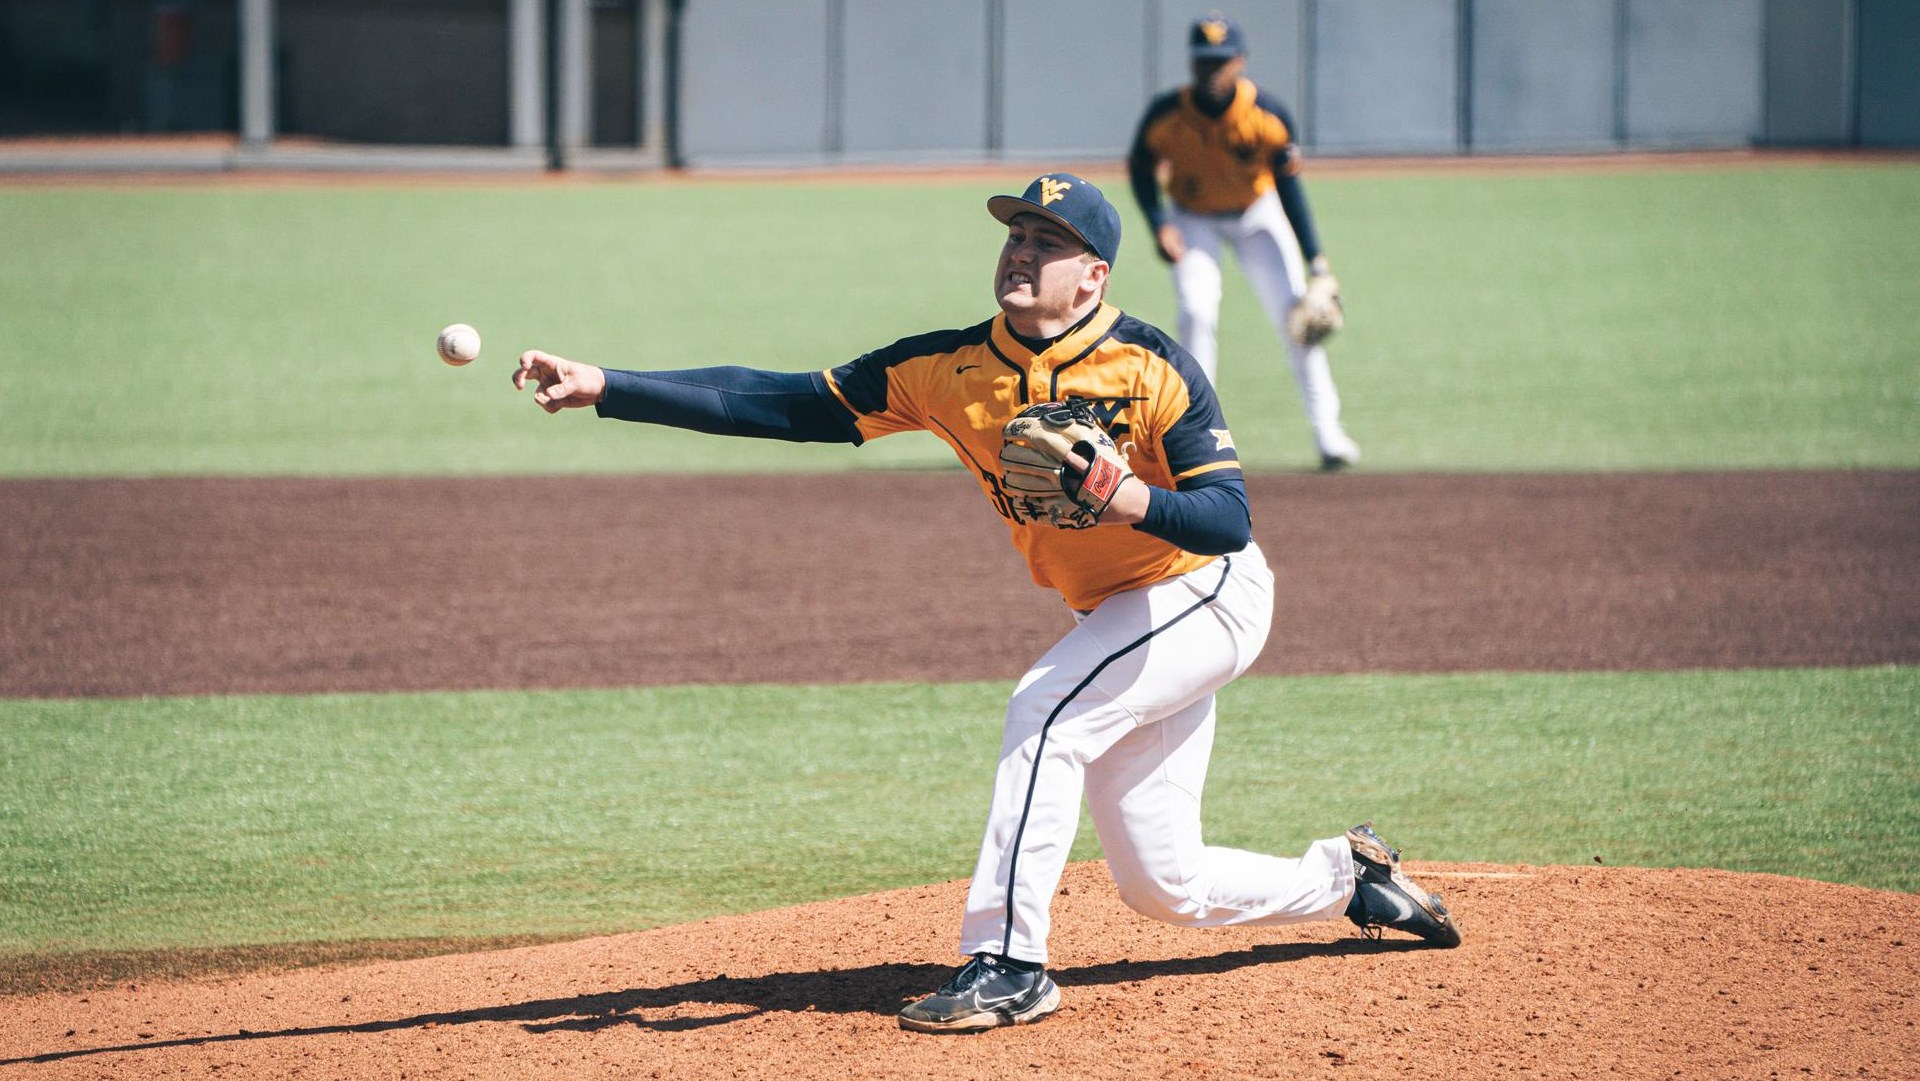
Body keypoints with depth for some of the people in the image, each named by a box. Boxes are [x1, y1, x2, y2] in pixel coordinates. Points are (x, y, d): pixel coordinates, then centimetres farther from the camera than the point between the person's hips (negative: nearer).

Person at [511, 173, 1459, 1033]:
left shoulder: (1151, 366, -19)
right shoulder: (953, 369, -8)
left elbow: (1229, 519, -23)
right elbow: (779, 404, -13)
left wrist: (1132, 501, -43)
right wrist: (603, 388, -21)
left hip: (1209, 594, -6)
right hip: (1112, 617, 6)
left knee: (1045, 711, -28)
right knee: (1163, 885, 8)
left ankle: (1009, 962, -23)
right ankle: (1347, 879, 35)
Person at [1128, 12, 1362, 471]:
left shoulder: (1269, 116, -24)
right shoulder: (1166, 115, -24)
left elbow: (1288, 187, -14)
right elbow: (1140, 167, -6)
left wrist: (1315, 257, -17)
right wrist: (1159, 225, -21)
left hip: (1256, 216, 0)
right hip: (1193, 222, 0)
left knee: (1295, 312, -9)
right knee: (1197, 312, -20)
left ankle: (1327, 431, -1)